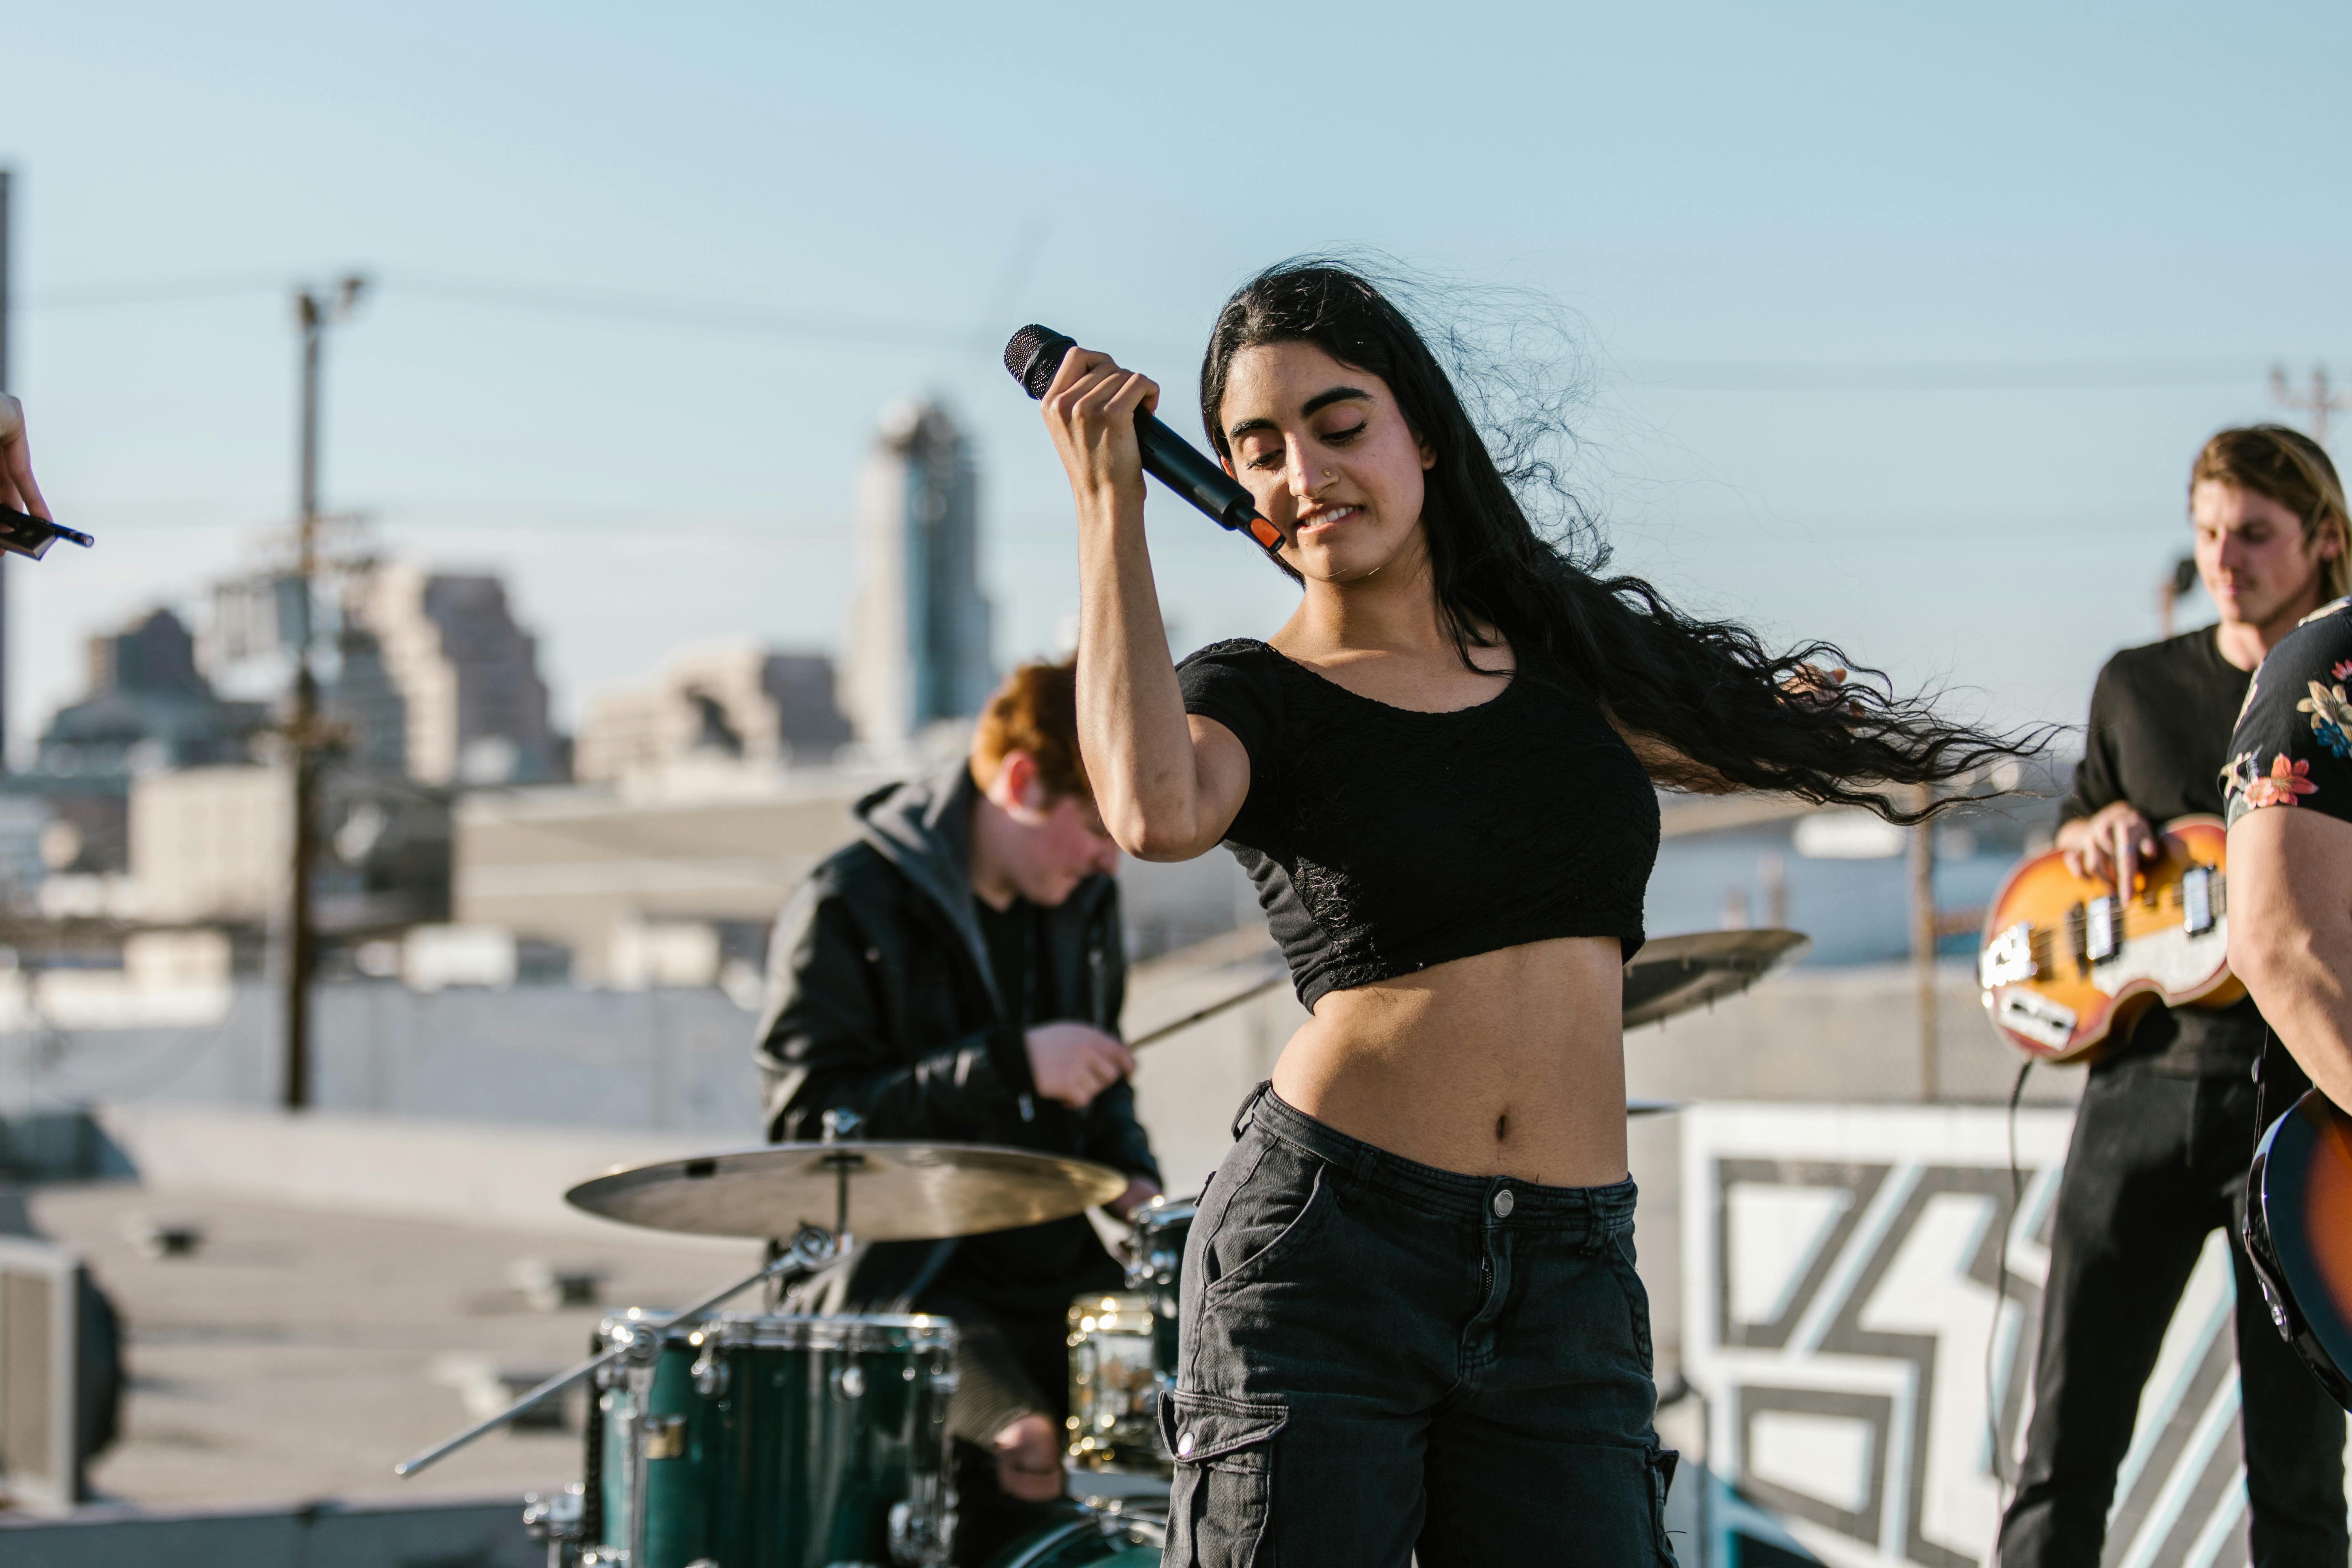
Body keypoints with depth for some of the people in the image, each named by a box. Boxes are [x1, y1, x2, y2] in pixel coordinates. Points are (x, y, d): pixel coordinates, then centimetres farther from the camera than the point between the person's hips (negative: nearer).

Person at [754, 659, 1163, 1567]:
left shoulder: (1085, 907, 13)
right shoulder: (847, 911, -9)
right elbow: (811, 1123, -16)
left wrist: (1128, 1175, 6)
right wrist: (1011, 1066, -22)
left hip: (1058, 1276, 7)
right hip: (904, 1284, -7)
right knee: (1023, 1442, -31)